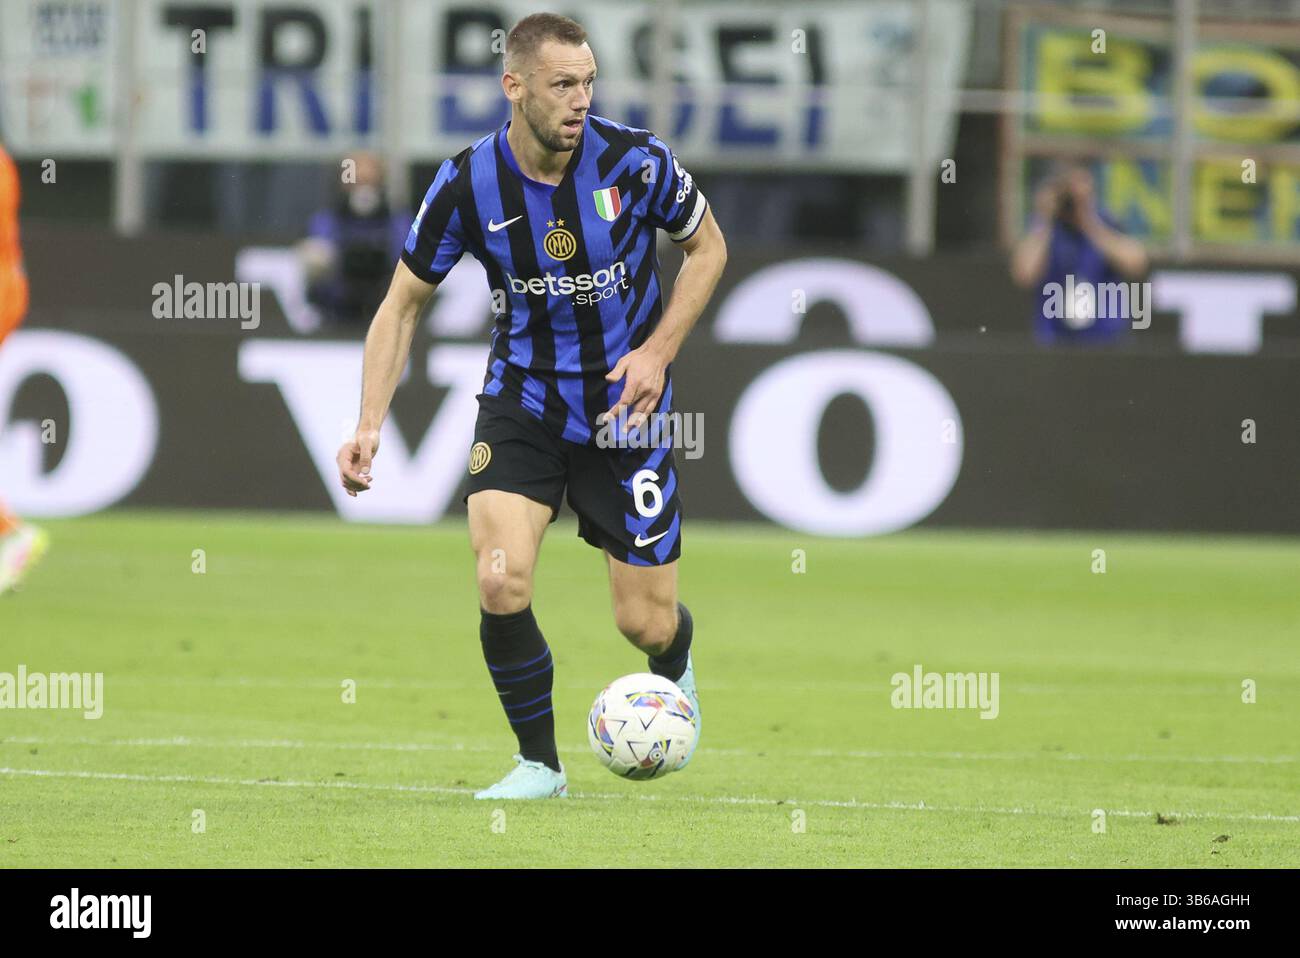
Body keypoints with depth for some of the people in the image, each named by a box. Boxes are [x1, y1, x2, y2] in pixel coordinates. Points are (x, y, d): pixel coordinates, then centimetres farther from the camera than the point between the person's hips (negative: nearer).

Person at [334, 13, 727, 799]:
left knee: (646, 624, 2)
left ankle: (677, 670, 42)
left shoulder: (635, 160, -15)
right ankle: (540, 764, 1)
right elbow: (403, 305, -2)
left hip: (626, 404, 0)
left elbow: (708, 246, 3)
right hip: (522, 401, 0)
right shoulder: (467, 185, -14)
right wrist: (371, 425, -12)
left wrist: (659, 350, -11)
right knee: (502, 585, -21)